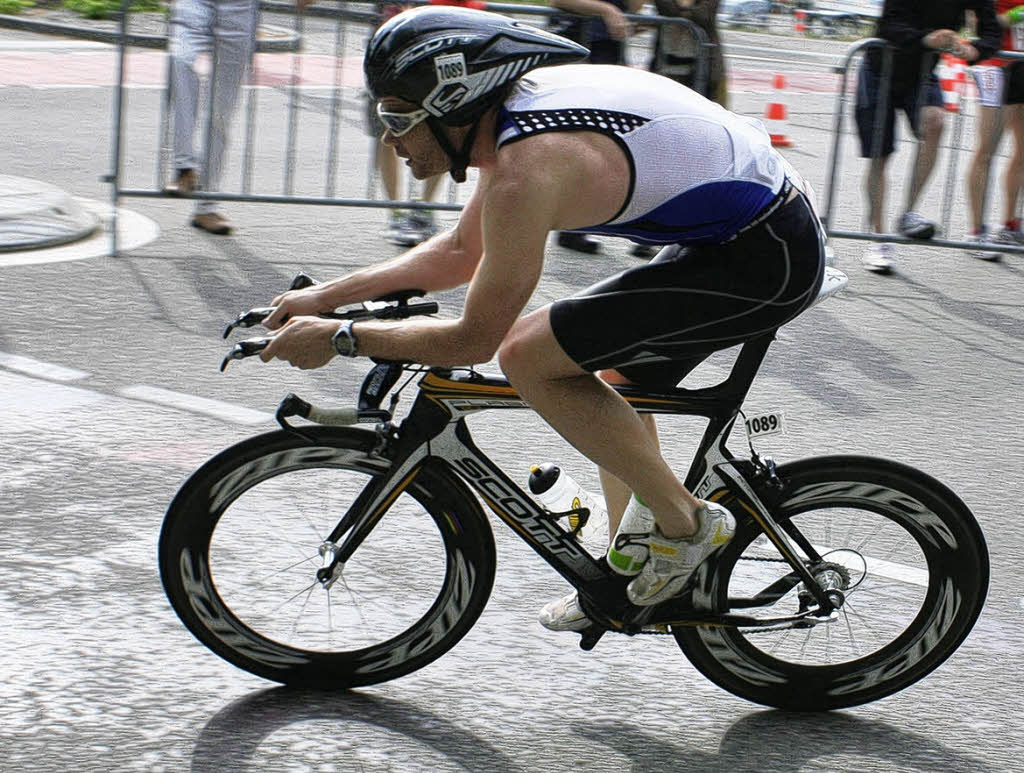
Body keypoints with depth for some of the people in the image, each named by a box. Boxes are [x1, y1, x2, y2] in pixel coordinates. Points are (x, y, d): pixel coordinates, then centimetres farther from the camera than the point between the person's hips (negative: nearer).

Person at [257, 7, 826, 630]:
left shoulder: (527, 168, -22)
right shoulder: (518, 104, 8)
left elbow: (474, 340, -16)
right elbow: (463, 251, 21)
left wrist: (337, 338, -6)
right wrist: (326, 295, 18)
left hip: (766, 260, -10)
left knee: (529, 358, -13)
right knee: (617, 381, 25)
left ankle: (685, 523, -2)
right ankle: (632, 570, 33)